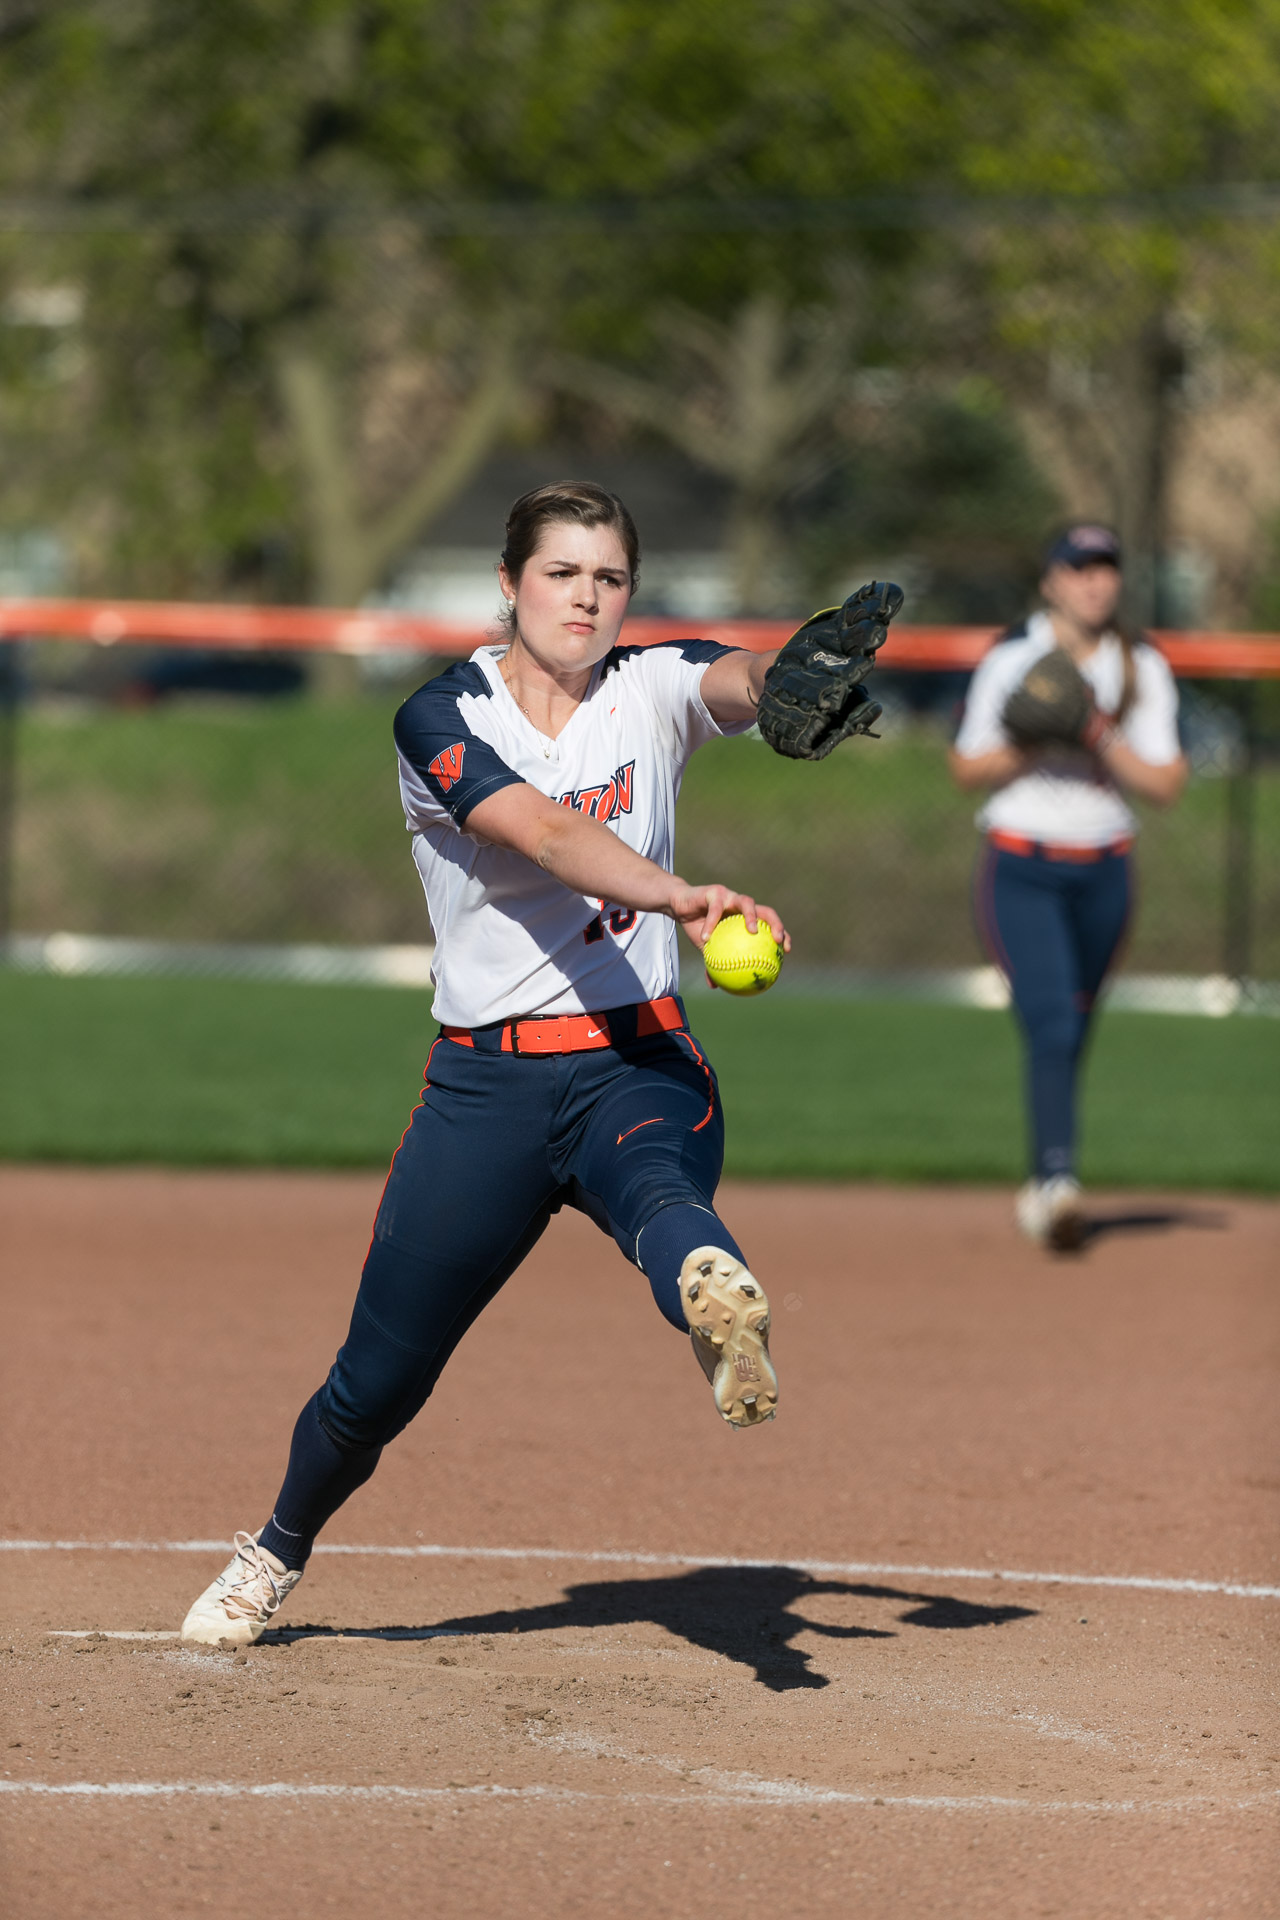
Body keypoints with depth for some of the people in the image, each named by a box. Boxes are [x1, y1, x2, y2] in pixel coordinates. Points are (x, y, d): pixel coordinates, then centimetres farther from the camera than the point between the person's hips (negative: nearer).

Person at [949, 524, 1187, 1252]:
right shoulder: (1013, 658, -3)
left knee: (1072, 1033, 11)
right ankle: (1059, 1180, -31)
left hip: (1104, 872, 3)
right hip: (1022, 868, -3)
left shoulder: (1144, 669, 4)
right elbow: (967, 770, 0)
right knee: (1050, 1024, -20)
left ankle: (1044, 1186, 27)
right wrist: (1032, 744, -17)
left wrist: (1100, 736, -15)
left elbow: (1166, 784, -2)